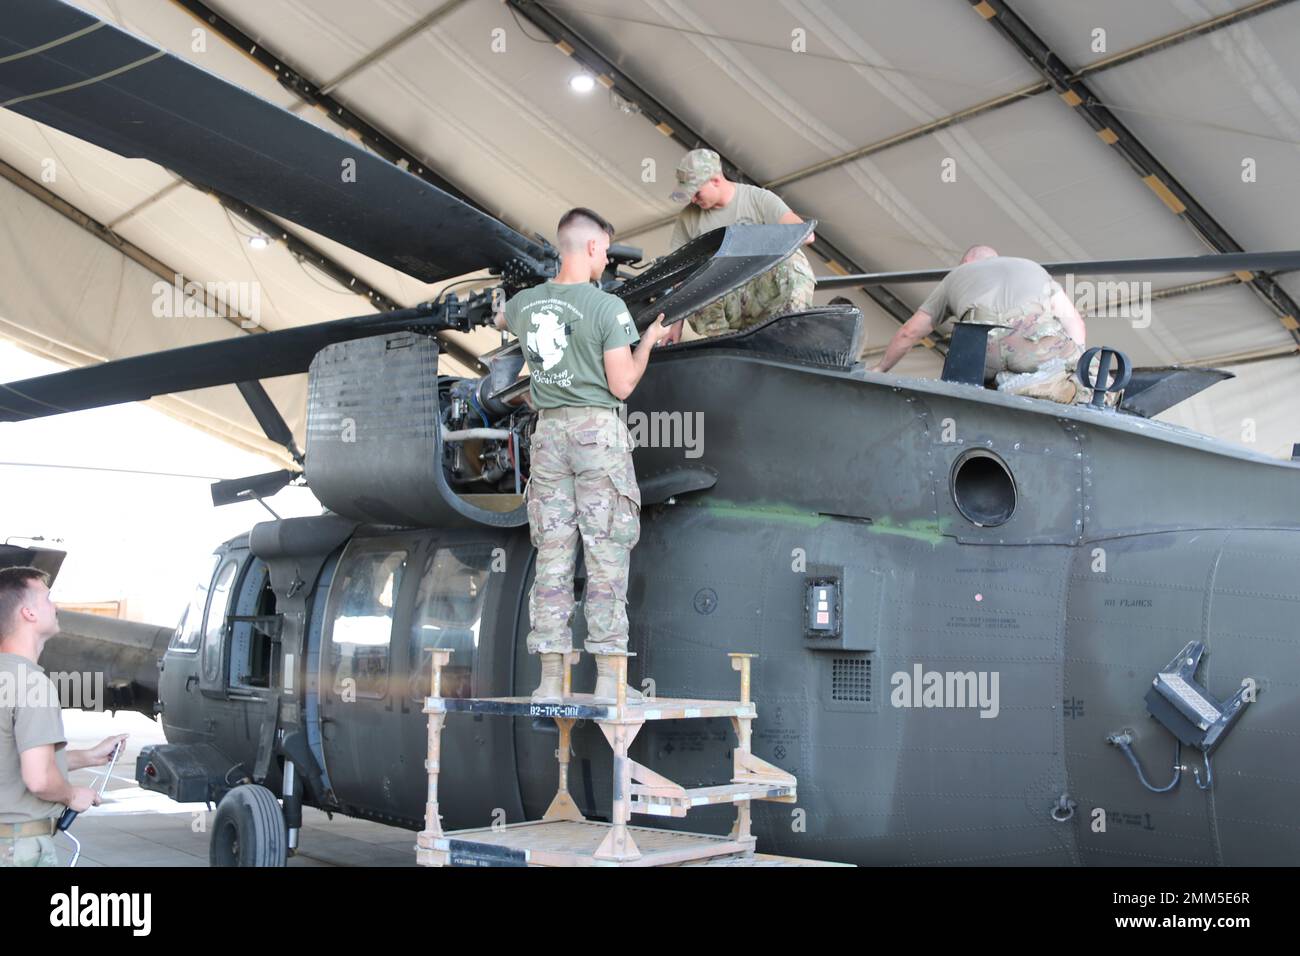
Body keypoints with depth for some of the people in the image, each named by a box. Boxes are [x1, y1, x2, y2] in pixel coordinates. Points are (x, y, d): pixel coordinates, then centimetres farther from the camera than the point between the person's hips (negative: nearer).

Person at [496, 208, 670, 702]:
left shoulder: (526, 303, 7)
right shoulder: (608, 307, -9)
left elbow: (501, 319, 32)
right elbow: (622, 385, -8)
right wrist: (648, 342, 7)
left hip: (549, 431, 5)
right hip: (598, 430, -5)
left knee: (552, 556, 6)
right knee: (606, 555, -1)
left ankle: (550, 678, 7)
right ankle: (608, 677, 1)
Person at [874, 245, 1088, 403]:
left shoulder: (956, 275, 38)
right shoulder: (1033, 267, 39)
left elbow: (908, 333, 43)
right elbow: (1076, 326, 24)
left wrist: (880, 369, 56)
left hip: (984, 350, 2)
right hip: (1037, 340, -2)